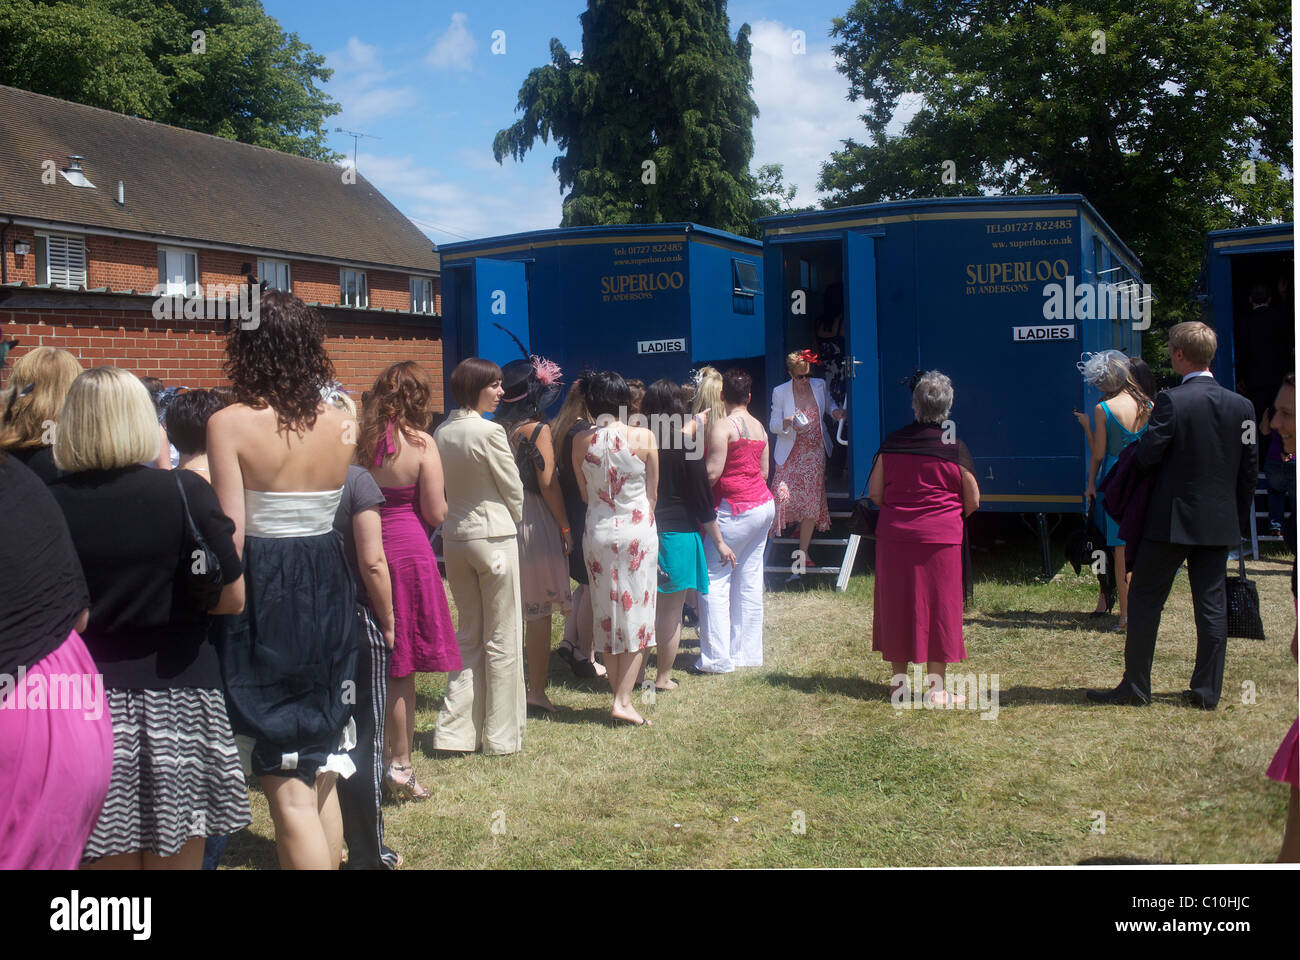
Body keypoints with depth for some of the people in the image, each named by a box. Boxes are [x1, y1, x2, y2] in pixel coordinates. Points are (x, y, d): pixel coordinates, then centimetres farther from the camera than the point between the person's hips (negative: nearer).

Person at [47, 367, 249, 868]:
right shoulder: (185, 491, -10)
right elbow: (231, 598, -6)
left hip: (90, 697, 1)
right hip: (176, 691, -1)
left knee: (111, 853, 12)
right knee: (177, 857, 10)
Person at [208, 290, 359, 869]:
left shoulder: (230, 424, -12)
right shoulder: (341, 424, 1)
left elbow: (231, 538, -15)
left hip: (264, 598, -5)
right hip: (328, 591, 6)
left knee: (289, 789, 1)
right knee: (321, 773, 20)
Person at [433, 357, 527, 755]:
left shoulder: (441, 432, 5)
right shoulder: (489, 432, -15)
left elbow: (442, 488, 11)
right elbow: (513, 490, -8)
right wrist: (514, 518, 11)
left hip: (455, 538, 7)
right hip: (493, 536, -7)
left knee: (468, 635, 15)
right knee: (501, 640, 4)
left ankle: (457, 730, 16)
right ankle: (502, 735, 11)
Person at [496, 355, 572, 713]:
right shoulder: (537, 429, -10)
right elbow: (548, 485, -12)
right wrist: (565, 528, -5)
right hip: (535, 521, -5)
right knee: (539, 612, 4)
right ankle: (536, 689, 8)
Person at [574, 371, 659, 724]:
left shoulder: (581, 442, -4)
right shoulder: (644, 437, -9)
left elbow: (585, 493, 5)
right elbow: (652, 493, 2)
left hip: (597, 531, 2)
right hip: (638, 531, -2)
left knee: (606, 615, 12)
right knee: (636, 613, 5)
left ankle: (620, 695, 19)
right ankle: (623, 700, 1)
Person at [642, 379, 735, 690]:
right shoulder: (687, 448, -10)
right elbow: (702, 498, -8)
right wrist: (719, 542, 1)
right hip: (677, 533, -4)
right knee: (671, 611, 6)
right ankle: (663, 677, 14)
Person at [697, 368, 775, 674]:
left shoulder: (722, 425, -11)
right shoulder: (759, 427, 12)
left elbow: (712, 473, -16)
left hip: (735, 508, -8)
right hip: (764, 504, 8)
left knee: (714, 578, -5)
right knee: (750, 580, 11)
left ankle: (718, 658, -6)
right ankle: (747, 652, 16)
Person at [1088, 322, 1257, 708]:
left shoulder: (1171, 401, -14)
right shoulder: (1242, 405, 3)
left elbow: (1146, 455, -16)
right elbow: (1249, 469, 7)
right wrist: (1239, 519, 16)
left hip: (1171, 520, -5)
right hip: (1221, 524, 5)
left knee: (1145, 600, 5)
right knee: (1212, 604, 10)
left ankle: (1135, 686, 8)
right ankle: (1208, 691, 14)